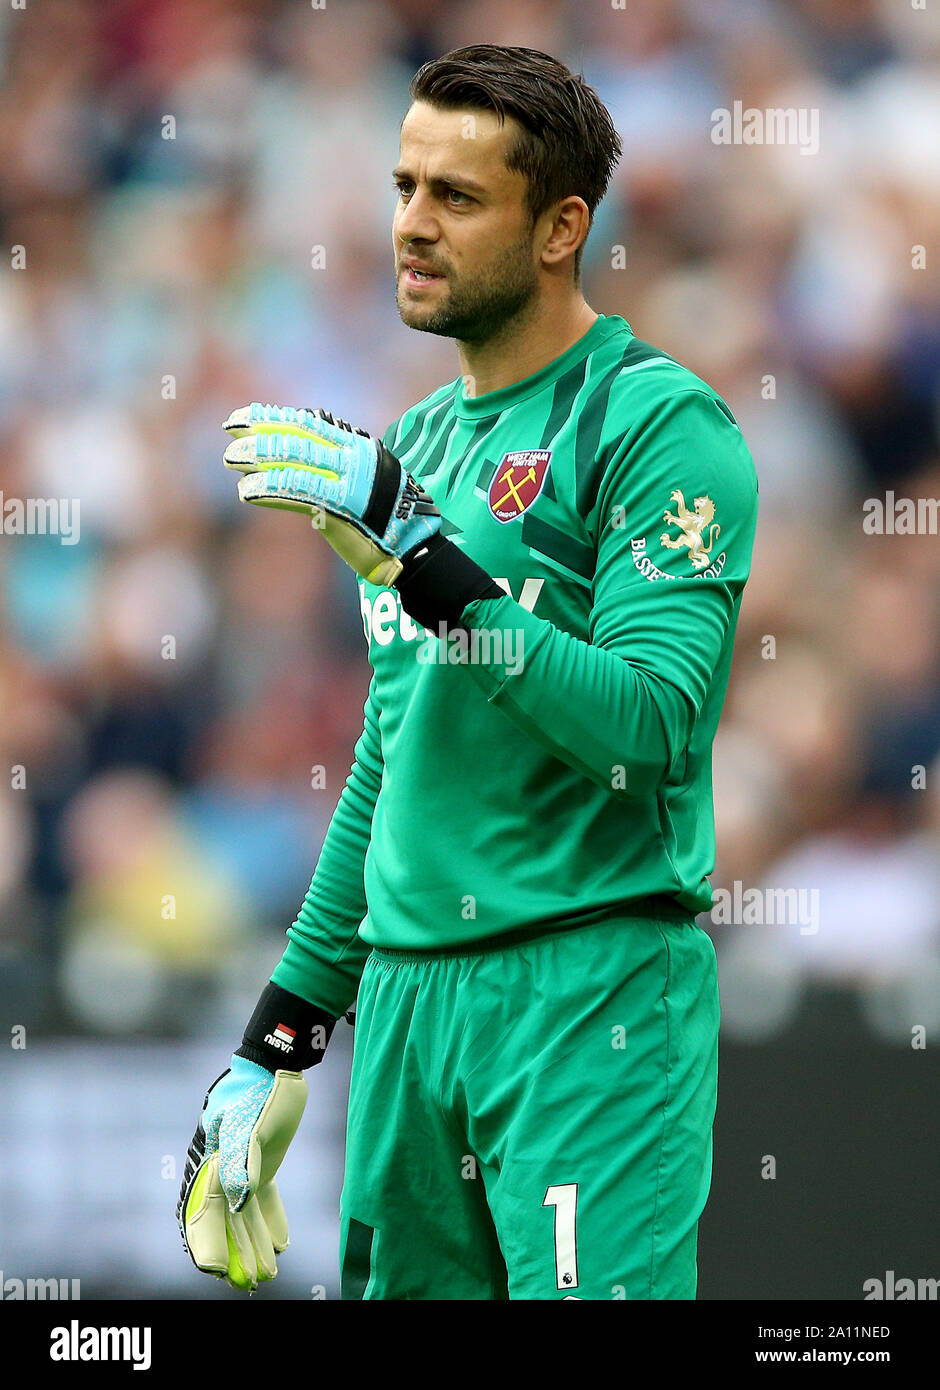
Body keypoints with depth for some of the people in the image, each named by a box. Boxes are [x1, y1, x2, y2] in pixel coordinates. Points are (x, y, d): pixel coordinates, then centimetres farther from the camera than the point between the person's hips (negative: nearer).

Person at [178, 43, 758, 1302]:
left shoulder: (661, 422, -8)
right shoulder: (418, 442, 17)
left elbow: (654, 726, -19)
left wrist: (423, 559, -24)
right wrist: (278, 1041, 21)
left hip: (592, 992, -7)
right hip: (406, 996, 7)